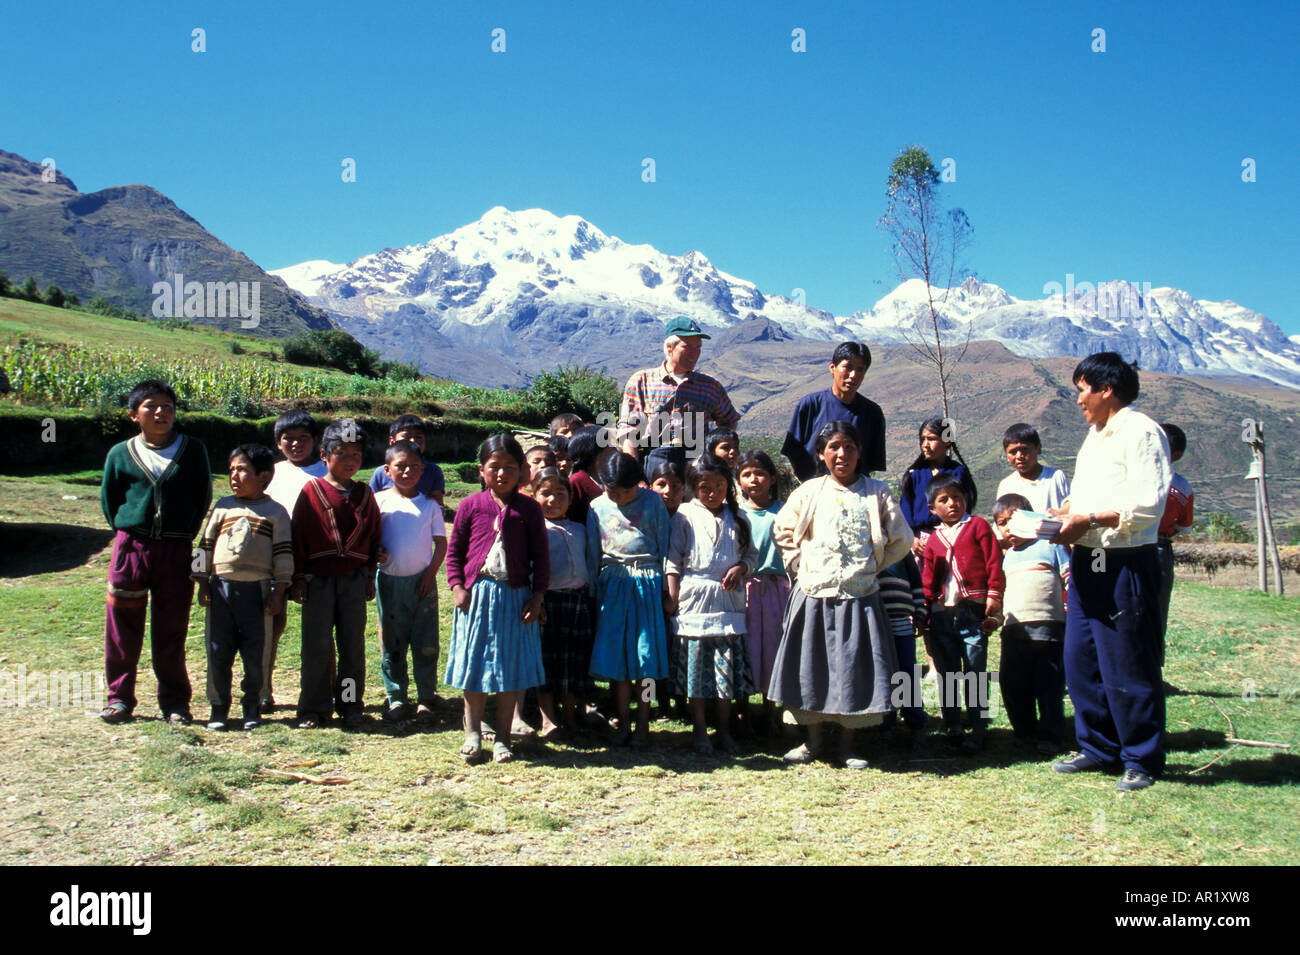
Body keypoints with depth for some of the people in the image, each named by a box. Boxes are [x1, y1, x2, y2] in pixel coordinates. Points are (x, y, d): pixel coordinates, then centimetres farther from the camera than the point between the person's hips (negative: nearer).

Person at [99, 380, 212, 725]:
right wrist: (125, 533, 4)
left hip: (176, 550, -1)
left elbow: (203, 496, 9)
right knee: (123, 626, 4)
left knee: (171, 631, 4)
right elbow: (108, 499, 13)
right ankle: (119, 698, 15)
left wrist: (187, 534, 4)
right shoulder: (121, 454, 6)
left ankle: (175, 701, 14)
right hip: (131, 547, 1)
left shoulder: (193, 450, 5)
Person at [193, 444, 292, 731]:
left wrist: (278, 593, -3)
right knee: (218, 651, 4)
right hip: (221, 587, 3)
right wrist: (203, 585, 8)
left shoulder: (275, 512, 2)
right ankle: (219, 707, 16)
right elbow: (206, 545, 13)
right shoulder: (222, 507, 10)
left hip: (257, 589, -2)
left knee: (255, 653, 2)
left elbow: (284, 554, 1)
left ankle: (253, 708, 16)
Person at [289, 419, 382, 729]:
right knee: (317, 645, 2)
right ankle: (313, 708, 12)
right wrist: (298, 578, -3)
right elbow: (298, 535, 0)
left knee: (353, 645, 6)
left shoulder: (364, 494, 8)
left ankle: (350, 705, 18)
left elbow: (374, 536, 13)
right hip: (318, 579, -2)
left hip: (354, 579, 2)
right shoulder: (311, 491, 0)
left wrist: (370, 576, 10)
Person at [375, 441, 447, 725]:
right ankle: (397, 698, 17)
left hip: (422, 580, 0)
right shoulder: (379, 501, 2)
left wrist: (431, 572, -6)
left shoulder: (429, 505, 3)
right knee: (392, 644, 7)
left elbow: (441, 543, 5)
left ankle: (426, 699, 13)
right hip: (390, 581, 0)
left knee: (426, 644, 2)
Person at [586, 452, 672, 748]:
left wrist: (666, 592, 1)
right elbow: (593, 555, 12)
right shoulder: (597, 507, 6)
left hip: (647, 584, -2)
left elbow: (664, 548, 3)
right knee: (615, 656, 3)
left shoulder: (653, 502, 1)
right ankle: (623, 723, 14)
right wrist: (595, 595, 8)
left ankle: (642, 725, 9)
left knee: (646, 656, 0)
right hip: (613, 585, 2)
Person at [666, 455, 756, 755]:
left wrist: (740, 567, -6)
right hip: (694, 600, -2)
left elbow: (751, 554, 16)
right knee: (695, 667, 2)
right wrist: (672, 597, -7)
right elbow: (673, 560, 0)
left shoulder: (737, 517, 11)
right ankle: (700, 732, 14)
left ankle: (723, 730, 16)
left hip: (728, 600, 2)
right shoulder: (685, 515, 1)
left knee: (728, 666, 4)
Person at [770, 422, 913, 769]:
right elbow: (783, 532, 13)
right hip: (814, 595, 1)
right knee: (811, 666, 6)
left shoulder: (877, 493, 3)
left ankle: (847, 745, 15)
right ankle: (813, 742, 21)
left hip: (859, 597, -1)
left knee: (854, 668, 1)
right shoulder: (808, 492, 5)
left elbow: (901, 541, 5)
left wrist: (871, 565, 3)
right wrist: (800, 565, 4)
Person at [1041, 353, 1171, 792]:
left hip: (1125, 564, -9)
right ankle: (1098, 747, 26)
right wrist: (1069, 513, 5)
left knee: (1128, 666, -1)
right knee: (1080, 660, 12)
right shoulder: (1095, 435, 19)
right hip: (1087, 560, 9)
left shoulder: (1141, 432, -11)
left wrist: (1089, 520, -20)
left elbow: (1148, 505, -19)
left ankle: (1142, 760, 12)